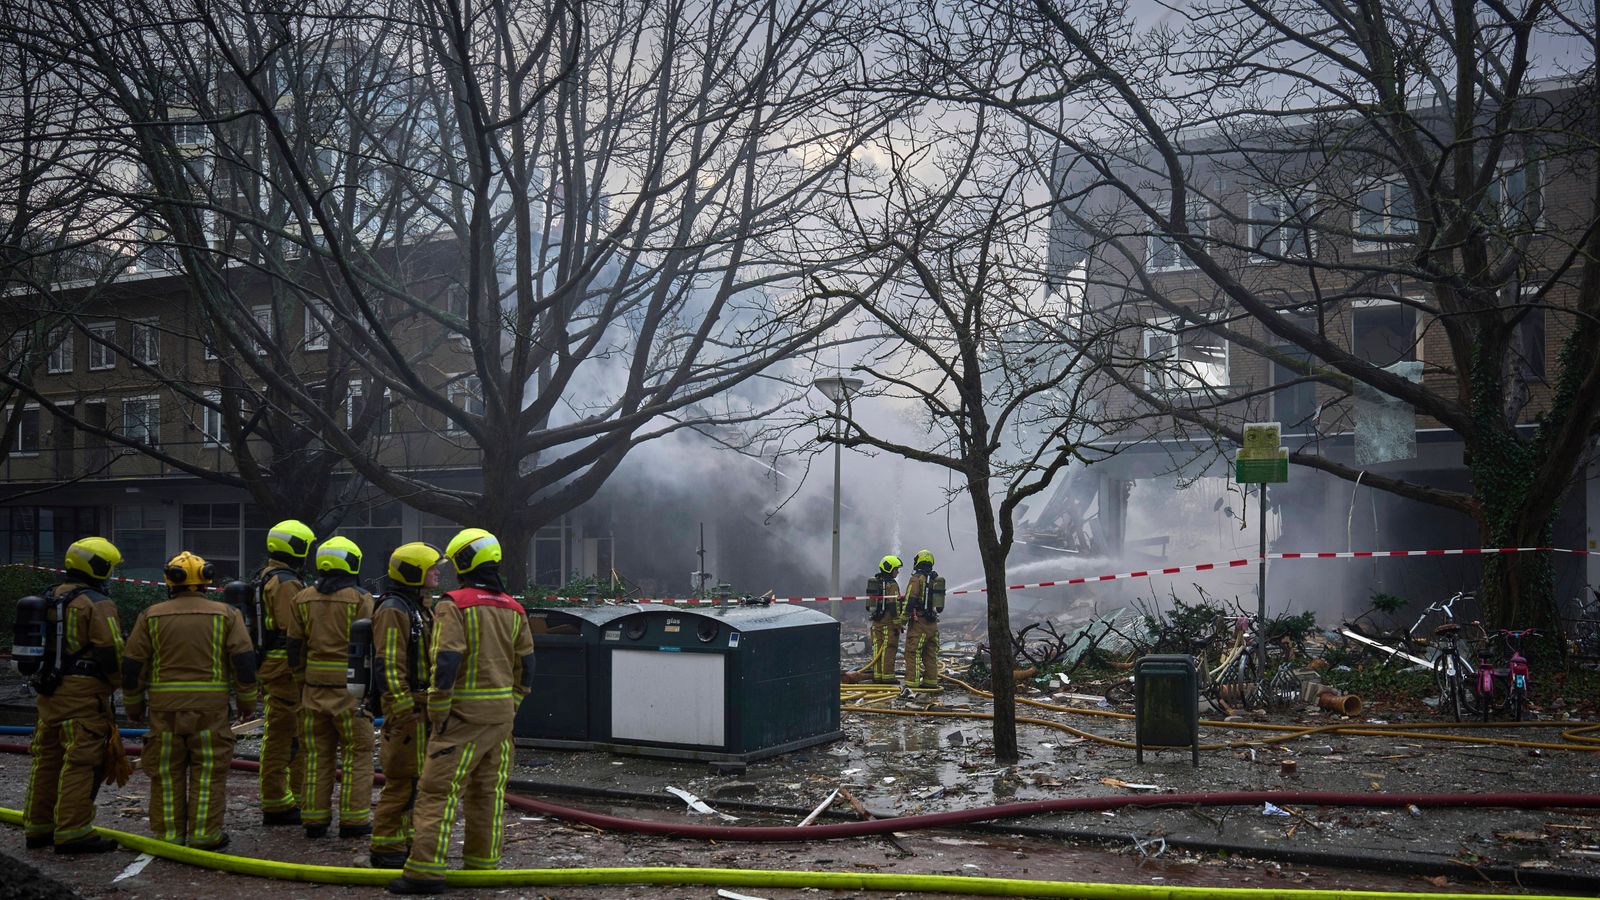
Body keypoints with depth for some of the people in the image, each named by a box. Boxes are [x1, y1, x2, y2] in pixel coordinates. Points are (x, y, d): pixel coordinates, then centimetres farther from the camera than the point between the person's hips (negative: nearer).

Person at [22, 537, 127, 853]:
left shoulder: (51, 599, 15)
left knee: (48, 758, 15)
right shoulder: (97, 604, -12)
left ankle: (38, 827, 22)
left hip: (50, 691, 9)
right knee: (82, 762, -7)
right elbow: (111, 651, -16)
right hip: (84, 693, -9)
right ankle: (72, 832, -7)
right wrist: (118, 684, -2)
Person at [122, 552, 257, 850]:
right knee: (208, 770, 5)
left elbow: (133, 666, 5)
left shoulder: (151, 616, 4)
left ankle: (169, 834, 14)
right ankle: (204, 834, 5)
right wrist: (247, 702, 8)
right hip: (210, 707, -1)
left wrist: (133, 705, 16)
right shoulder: (226, 615, 1)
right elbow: (244, 661, -2)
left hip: (164, 706, 1)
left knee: (167, 772, 10)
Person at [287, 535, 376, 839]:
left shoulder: (303, 599, 7)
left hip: (314, 686, 5)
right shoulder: (360, 600, -9)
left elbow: (295, 648, 9)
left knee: (317, 754, 12)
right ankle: (353, 819, 3)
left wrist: (300, 683, 18)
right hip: (349, 688, -5)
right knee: (357, 753, 4)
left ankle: (314, 818, 14)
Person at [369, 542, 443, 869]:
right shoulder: (393, 610, -15)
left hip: (424, 706, 10)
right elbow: (387, 666, -21)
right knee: (402, 778, -5)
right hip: (406, 708, -10)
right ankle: (386, 848, 3)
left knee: (419, 777, 15)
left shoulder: (422, 607, 16)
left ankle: (406, 839, 26)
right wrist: (404, 713, -23)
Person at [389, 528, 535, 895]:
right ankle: (483, 864, 19)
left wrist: (437, 714, -11)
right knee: (488, 790, 14)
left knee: (439, 789, -4)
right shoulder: (514, 609, 10)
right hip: (501, 713, 7)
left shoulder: (454, 604, -11)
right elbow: (525, 666, 12)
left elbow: (445, 664, -18)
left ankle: (426, 870, -7)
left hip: (464, 713, -7)